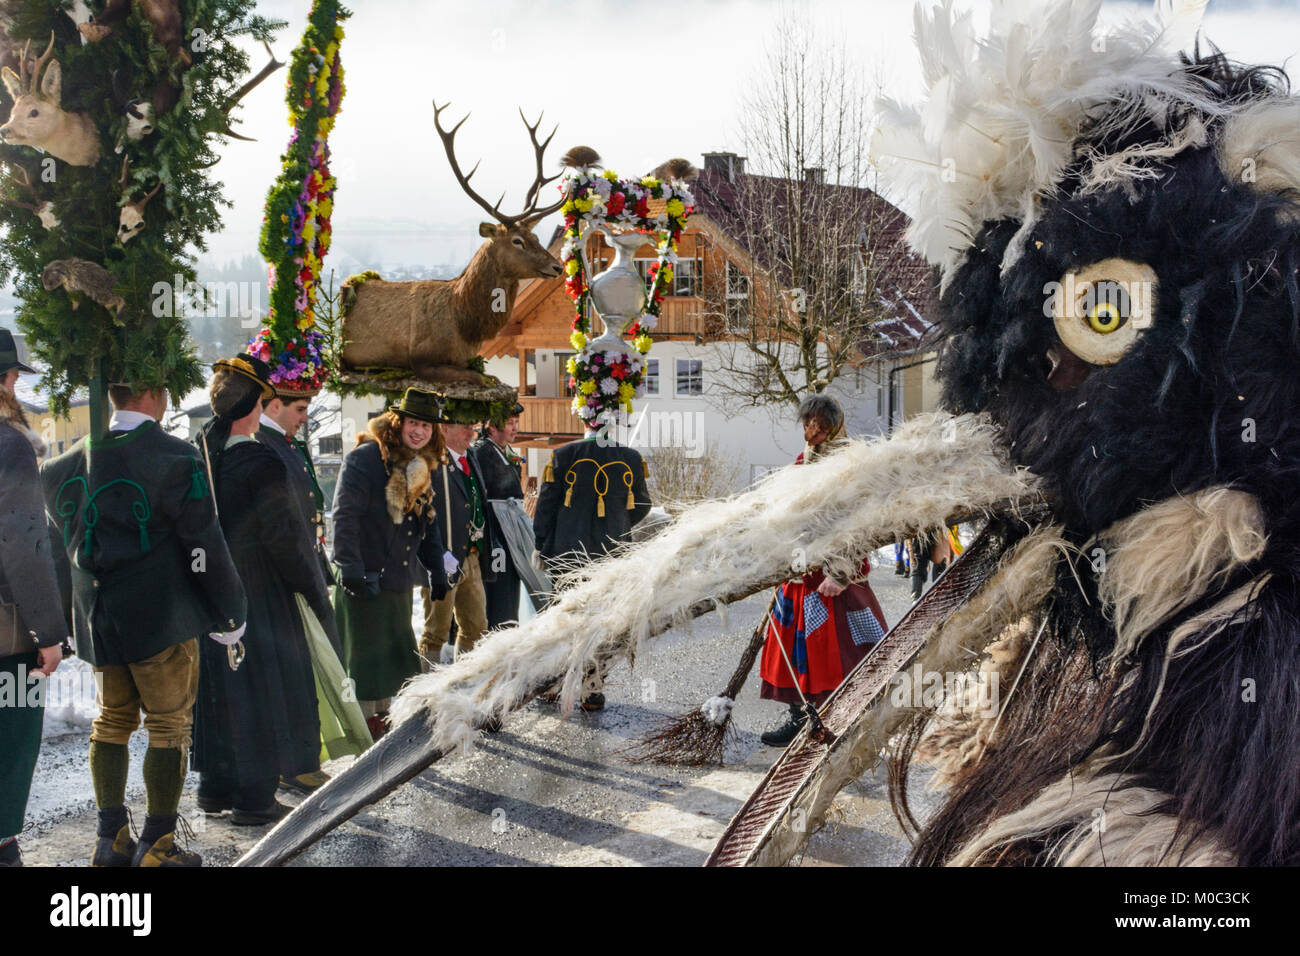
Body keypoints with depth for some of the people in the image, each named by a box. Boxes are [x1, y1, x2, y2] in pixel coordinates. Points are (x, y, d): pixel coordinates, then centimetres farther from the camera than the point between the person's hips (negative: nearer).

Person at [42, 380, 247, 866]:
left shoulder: (68, 463, 5)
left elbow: (65, 539, 14)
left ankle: (111, 841, 22)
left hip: (97, 620, 6)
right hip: (162, 618, -6)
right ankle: (157, 847, 9)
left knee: (113, 721, 17)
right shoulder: (176, 458, -14)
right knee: (169, 726, 4)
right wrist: (229, 615, -2)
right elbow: (204, 544, -12)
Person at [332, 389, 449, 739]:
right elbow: (345, 516, -19)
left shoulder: (422, 467, 13)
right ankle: (367, 725, 12)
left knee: (395, 651, 15)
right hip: (366, 578, -8)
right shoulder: (365, 458, -12)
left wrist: (437, 571, 17)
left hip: (400, 578, 8)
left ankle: (382, 718, 28)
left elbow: (428, 524, 21)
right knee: (367, 652, 1)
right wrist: (351, 568, -27)